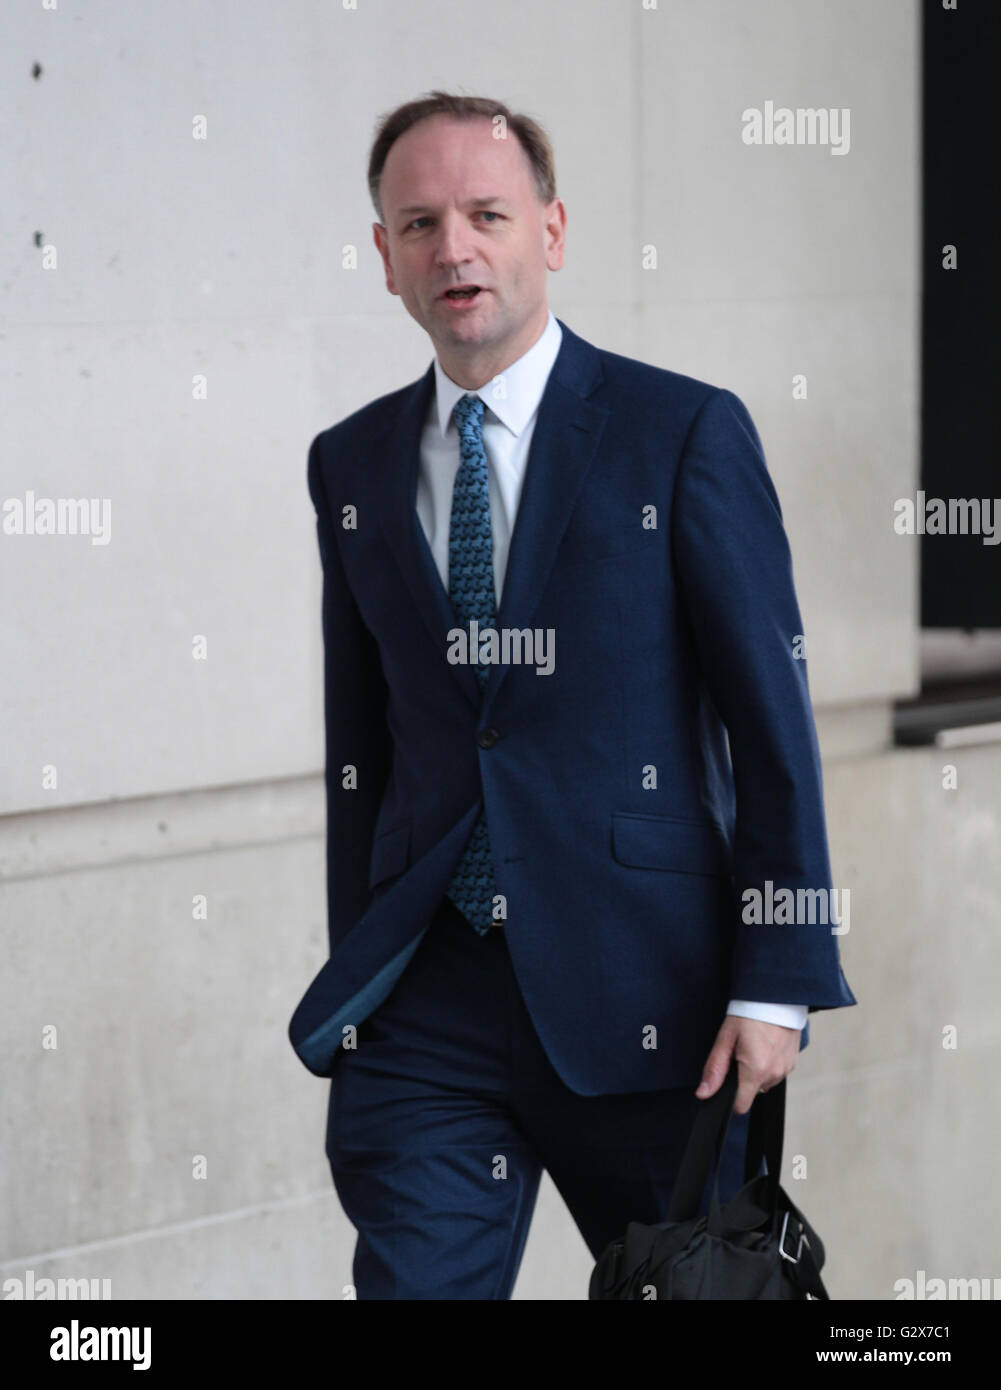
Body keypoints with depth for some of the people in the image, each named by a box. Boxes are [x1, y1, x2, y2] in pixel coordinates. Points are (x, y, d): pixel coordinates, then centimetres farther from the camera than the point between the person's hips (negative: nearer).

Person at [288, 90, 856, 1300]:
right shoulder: (352, 465, 10)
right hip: (427, 1012, 3)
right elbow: (360, 744, 14)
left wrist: (777, 981, -10)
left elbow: (773, 715, -5)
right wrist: (355, 986, 12)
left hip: (644, 1001, -3)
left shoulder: (686, 434, -3)